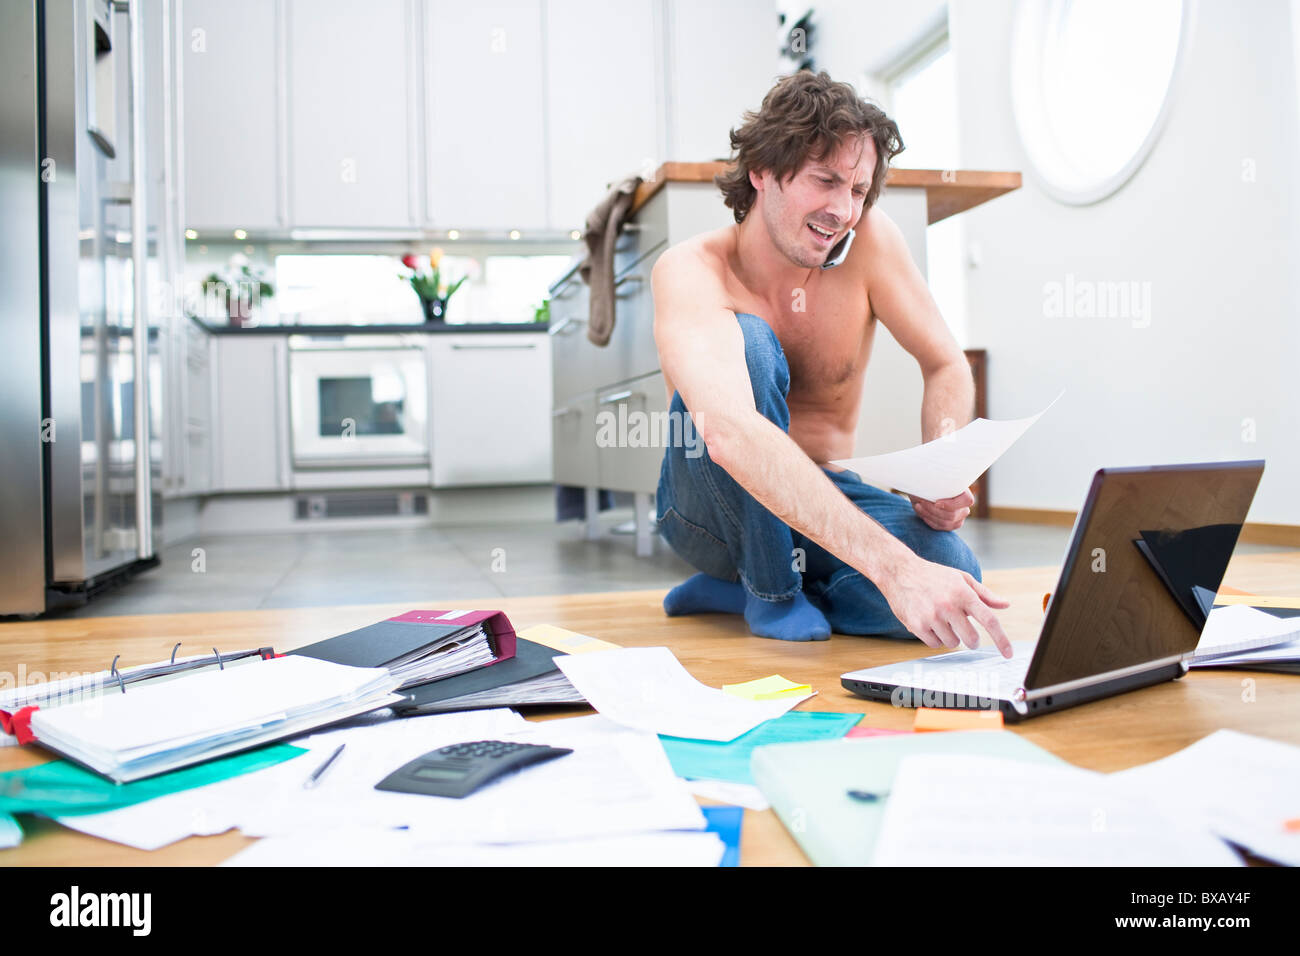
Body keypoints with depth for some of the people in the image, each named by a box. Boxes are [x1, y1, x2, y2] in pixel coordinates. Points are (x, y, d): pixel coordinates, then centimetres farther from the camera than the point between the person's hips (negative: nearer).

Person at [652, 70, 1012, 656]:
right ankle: (769, 591, -12)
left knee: (950, 573, -28)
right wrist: (894, 567, -52)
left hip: (828, 498, 4)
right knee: (749, 340, -32)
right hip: (712, 509, -4)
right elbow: (730, 433, -42)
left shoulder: (868, 239, -9)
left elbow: (947, 368, 1)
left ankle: (726, 591, -2)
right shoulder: (689, 272, -24)